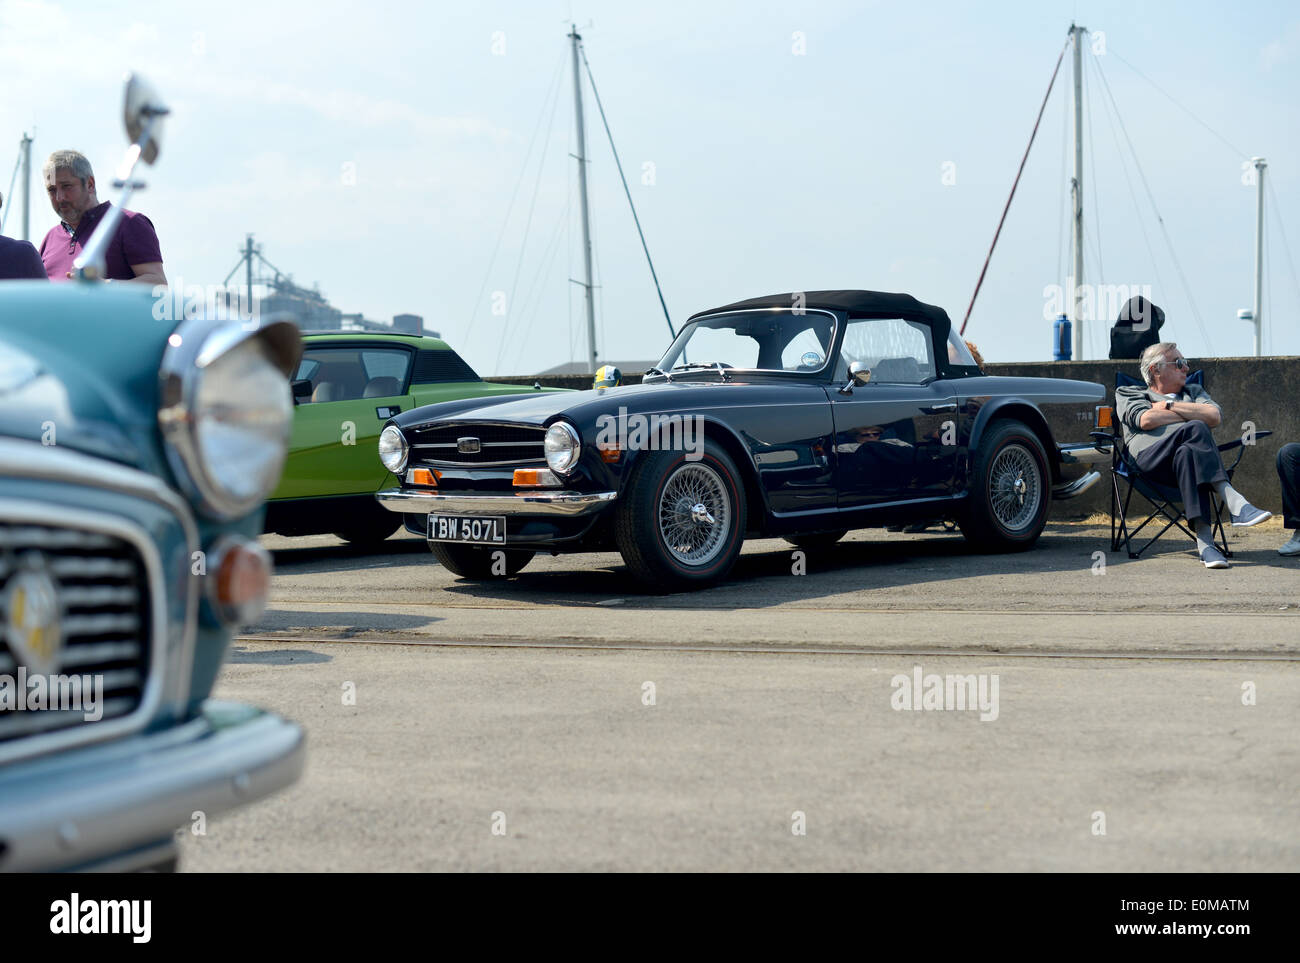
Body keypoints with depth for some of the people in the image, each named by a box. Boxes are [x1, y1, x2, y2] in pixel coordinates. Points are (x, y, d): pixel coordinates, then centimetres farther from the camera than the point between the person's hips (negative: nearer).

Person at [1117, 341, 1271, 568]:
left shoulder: (1194, 392, 36)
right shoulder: (1128, 394, 27)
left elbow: (1215, 417, 11)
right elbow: (1146, 420, 1)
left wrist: (1169, 406, 9)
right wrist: (1194, 416, 8)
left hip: (1191, 451, 3)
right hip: (1151, 457, -3)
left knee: (1186, 454, -39)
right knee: (1195, 430, -34)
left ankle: (1204, 541, -55)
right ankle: (1235, 503, -49)